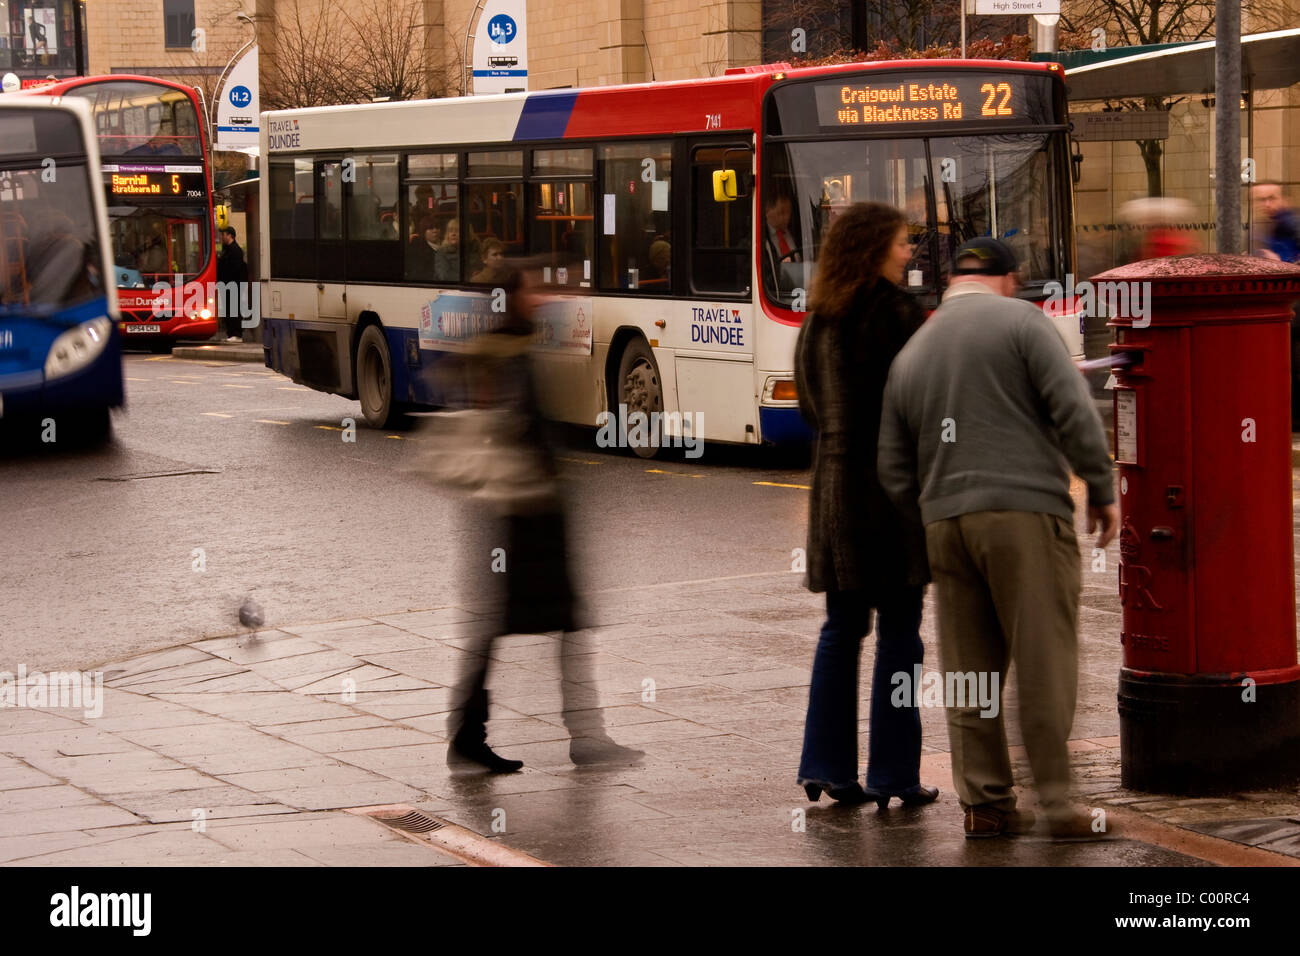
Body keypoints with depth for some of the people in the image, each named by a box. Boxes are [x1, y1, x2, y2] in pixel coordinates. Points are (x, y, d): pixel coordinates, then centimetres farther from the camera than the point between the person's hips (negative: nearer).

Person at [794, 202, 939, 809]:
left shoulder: (818, 320, 9)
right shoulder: (896, 313, -12)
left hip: (834, 483, 7)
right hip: (892, 484, -7)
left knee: (841, 628, 13)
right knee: (897, 633, 0)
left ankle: (826, 765, 12)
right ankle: (892, 774, 3)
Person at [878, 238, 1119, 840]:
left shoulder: (910, 354, 18)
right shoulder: (1020, 320, 1)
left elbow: (894, 471, 18)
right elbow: (1073, 410, -9)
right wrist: (1102, 491, -2)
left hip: (945, 522, 5)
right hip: (1025, 513, -5)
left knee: (969, 670, 10)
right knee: (1044, 662, -2)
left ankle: (984, 804, 12)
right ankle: (1056, 802, -2)